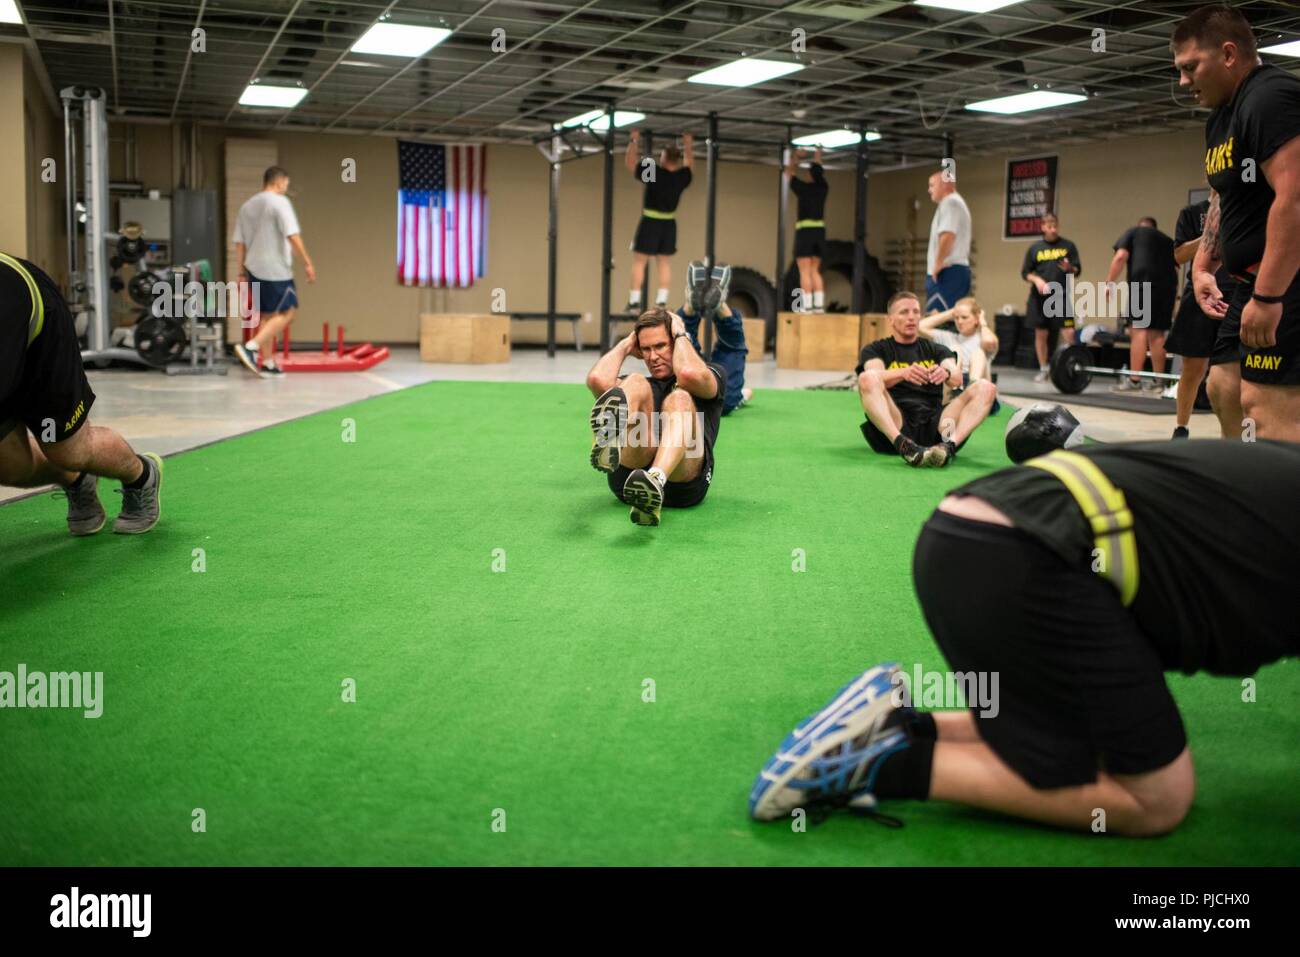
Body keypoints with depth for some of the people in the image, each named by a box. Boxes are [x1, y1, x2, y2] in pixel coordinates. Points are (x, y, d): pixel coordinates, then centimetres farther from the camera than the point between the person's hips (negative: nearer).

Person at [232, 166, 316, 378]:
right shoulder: (279, 202, -7)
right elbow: (292, 235, -17)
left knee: (267, 316, 13)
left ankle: (268, 363, 12)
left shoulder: (247, 206, 15)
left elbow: (239, 243, 15)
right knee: (286, 314, -2)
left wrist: (242, 272, 18)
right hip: (276, 270, -8)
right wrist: (307, 262, -16)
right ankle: (249, 348, -14)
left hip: (254, 269, 8)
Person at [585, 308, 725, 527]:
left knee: (680, 398, -27)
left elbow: (689, 373, -6)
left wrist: (681, 334, 11)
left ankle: (655, 481, -58)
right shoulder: (641, 387, 31)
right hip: (628, 476, 2)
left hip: (684, 482, -2)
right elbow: (597, 380, 6)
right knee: (636, 384, -17)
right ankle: (608, 440, -54)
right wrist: (626, 345, 21)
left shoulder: (713, 375, 23)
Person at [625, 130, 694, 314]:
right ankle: (661, 301, 3)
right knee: (664, 264, 8)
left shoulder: (654, 173, -12)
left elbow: (629, 162, -2)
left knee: (639, 262, 0)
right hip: (669, 224, 4)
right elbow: (688, 163, 25)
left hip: (650, 223, -4)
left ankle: (634, 301, -5)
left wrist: (634, 141, 7)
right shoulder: (682, 177, 1)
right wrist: (688, 145, 34)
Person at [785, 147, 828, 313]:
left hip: (805, 231, -5)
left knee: (805, 272, -8)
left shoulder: (803, 188, -6)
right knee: (815, 271, 11)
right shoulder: (824, 188, 7)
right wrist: (818, 157, 39)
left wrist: (795, 157, 22)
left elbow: (789, 173, 10)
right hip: (820, 231, 6)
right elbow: (819, 171, 28)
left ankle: (807, 306, -13)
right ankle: (819, 305, 5)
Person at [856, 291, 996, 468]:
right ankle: (903, 445, -48)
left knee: (986, 388, -15)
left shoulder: (936, 350, 24)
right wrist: (903, 373, -29)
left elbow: (957, 378, 3)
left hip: (932, 426, 3)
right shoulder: (875, 350, 17)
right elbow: (876, 377, -7)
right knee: (867, 379, -28)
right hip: (893, 427, -2)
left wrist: (947, 373, -23)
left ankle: (949, 445, -42)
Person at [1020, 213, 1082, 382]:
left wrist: (1069, 269, -16)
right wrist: (1036, 279, -10)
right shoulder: (1035, 248, 9)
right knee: (1040, 334, 4)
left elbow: (1078, 270, 6)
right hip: (1040, 297, 1)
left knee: (1069, 333, -12)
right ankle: (1043, 370, 15)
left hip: (1061, 296, -1)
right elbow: (1025, 273, 9)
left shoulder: (1068, 246, 7)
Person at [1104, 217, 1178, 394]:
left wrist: (1109, 283, 0)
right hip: (1167, 285, 5)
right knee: (1157, 333, 8)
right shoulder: (1167, 240, 30)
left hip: (1143, 281, -5)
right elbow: (1175, 269, 22)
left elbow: (1121, 257, 2)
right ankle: (1156, 382, 8)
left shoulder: (1132, 232, 19)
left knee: (1138, 329, -8)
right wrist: (1172, 305, 23)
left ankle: (1133, 380, -13)